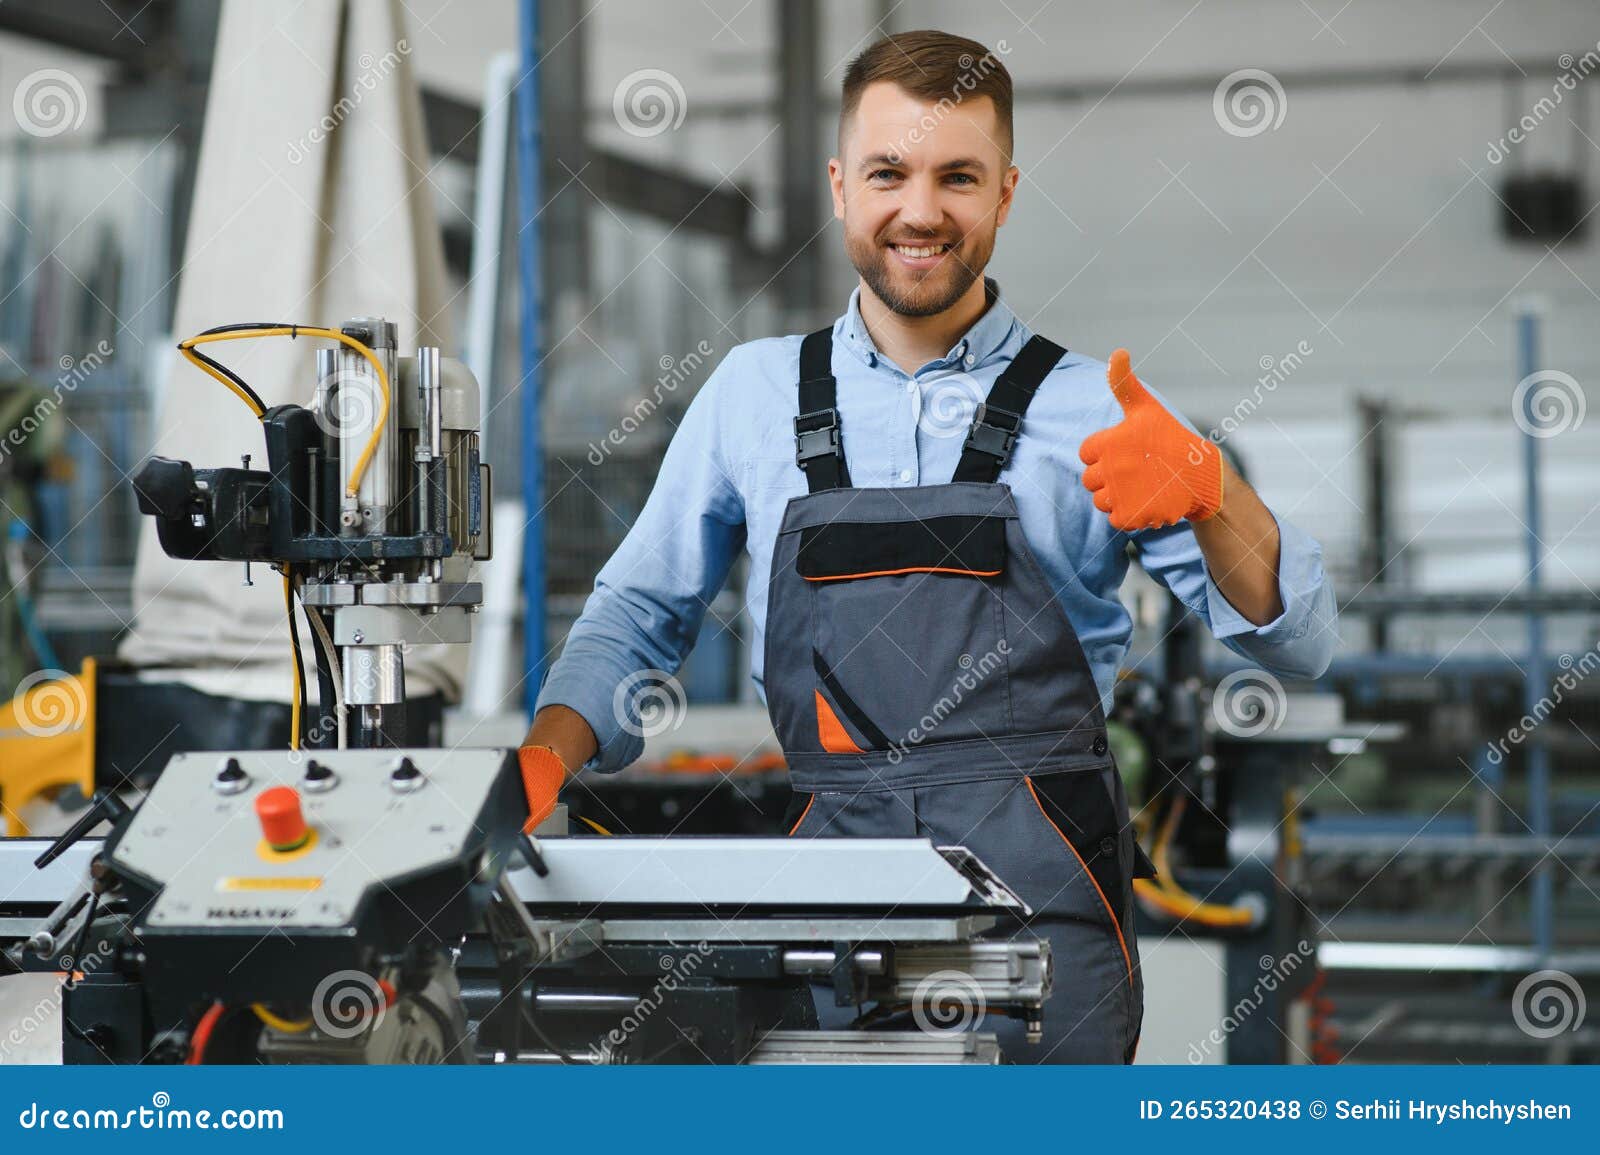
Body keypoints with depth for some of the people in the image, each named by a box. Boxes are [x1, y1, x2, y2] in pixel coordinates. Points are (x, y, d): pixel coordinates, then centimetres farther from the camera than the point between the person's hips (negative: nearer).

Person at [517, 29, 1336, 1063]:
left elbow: (1298, 644, 3)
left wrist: (1209, 491, -15)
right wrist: (546, 756, 3)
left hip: (1039, 897, -2)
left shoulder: (1092, 413, 9)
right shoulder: (756, 394, 15)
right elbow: (640, 616, 21)